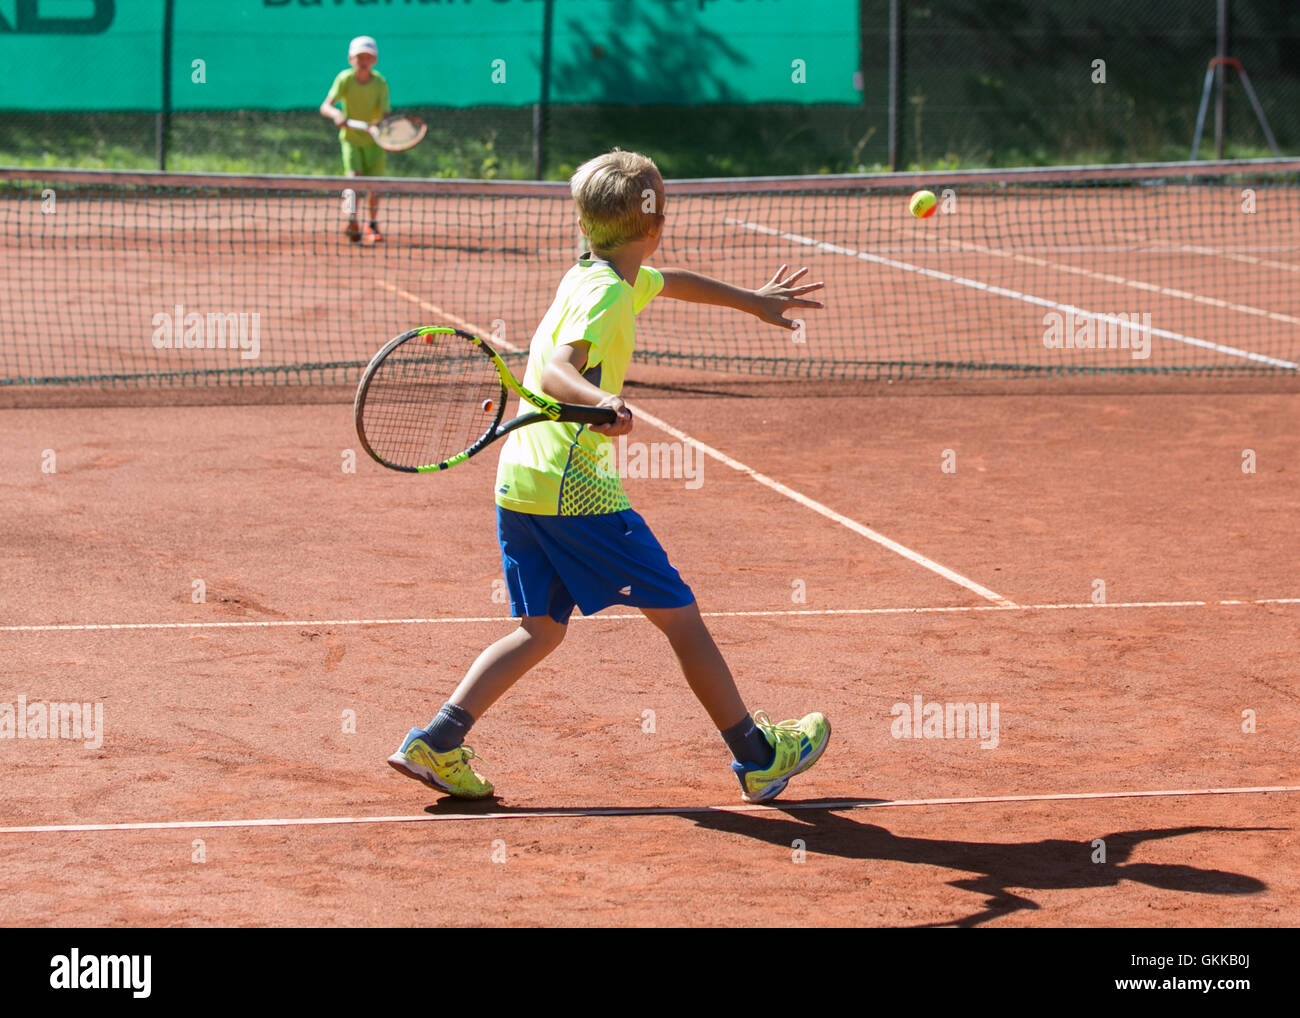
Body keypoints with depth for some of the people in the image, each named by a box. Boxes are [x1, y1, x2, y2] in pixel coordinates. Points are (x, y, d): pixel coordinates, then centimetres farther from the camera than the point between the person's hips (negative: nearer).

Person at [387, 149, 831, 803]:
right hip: (574, 486, -9)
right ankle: (759, 758, 9)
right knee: (680, 616, 1)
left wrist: (752, 301, 43)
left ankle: (437, 742, 2)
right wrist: (601, 400, -49)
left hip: (518, 480, 9)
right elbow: (556, 372, -30)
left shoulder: (593, 274, 13)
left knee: (540, 629, 14)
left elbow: (672, 282, 33)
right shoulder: (606, 295, -15)